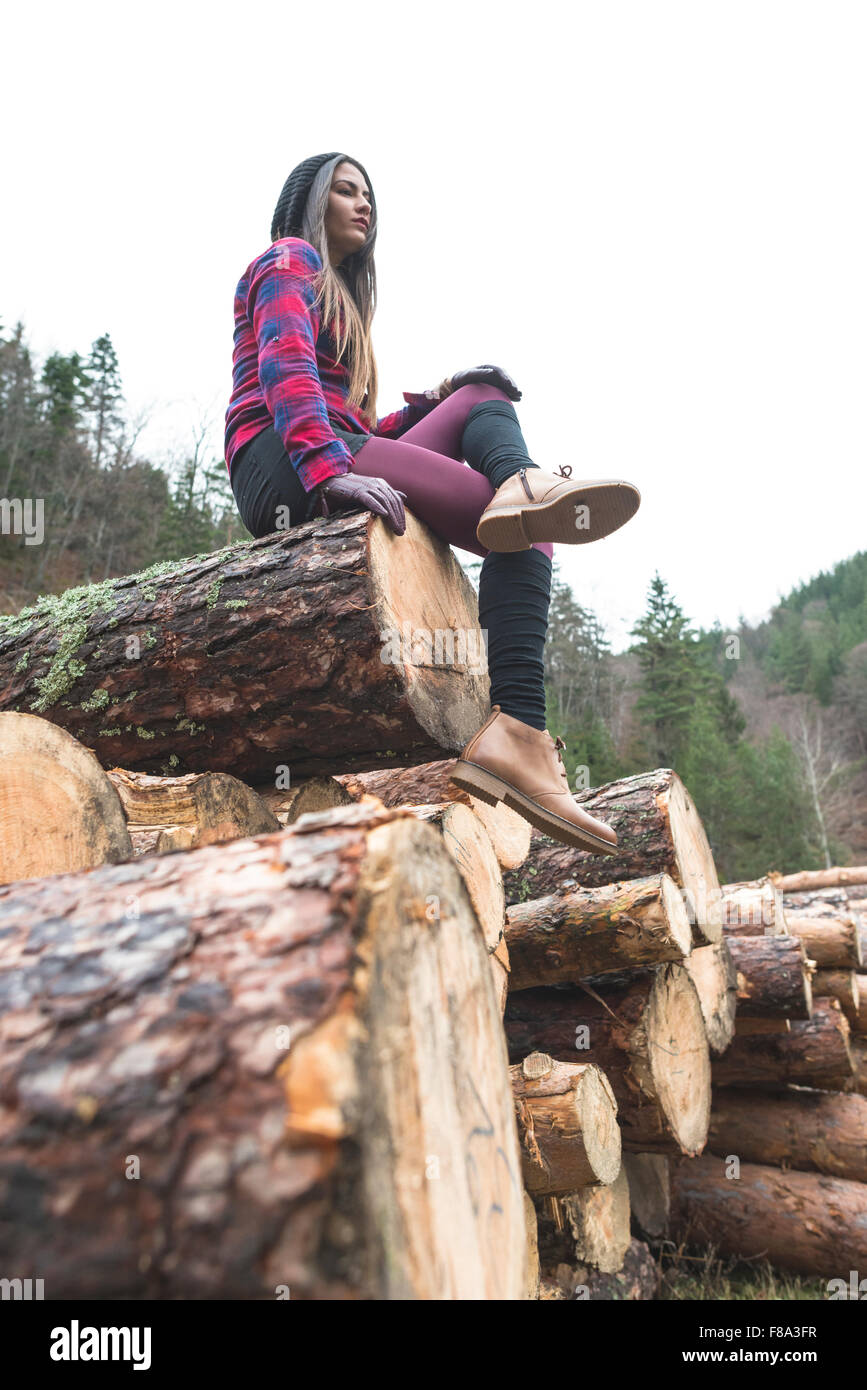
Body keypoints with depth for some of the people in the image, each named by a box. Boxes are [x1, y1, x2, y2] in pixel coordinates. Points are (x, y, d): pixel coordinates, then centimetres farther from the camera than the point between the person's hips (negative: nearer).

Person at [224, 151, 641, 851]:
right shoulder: (289, 260, 12)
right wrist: (328, 469, -28)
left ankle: (519, 492, -31)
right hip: (282, 465, -8)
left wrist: (435, 402, 11)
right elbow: (285, 368, -10)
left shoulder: (342, 296, 40)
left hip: (328, 469, 8)